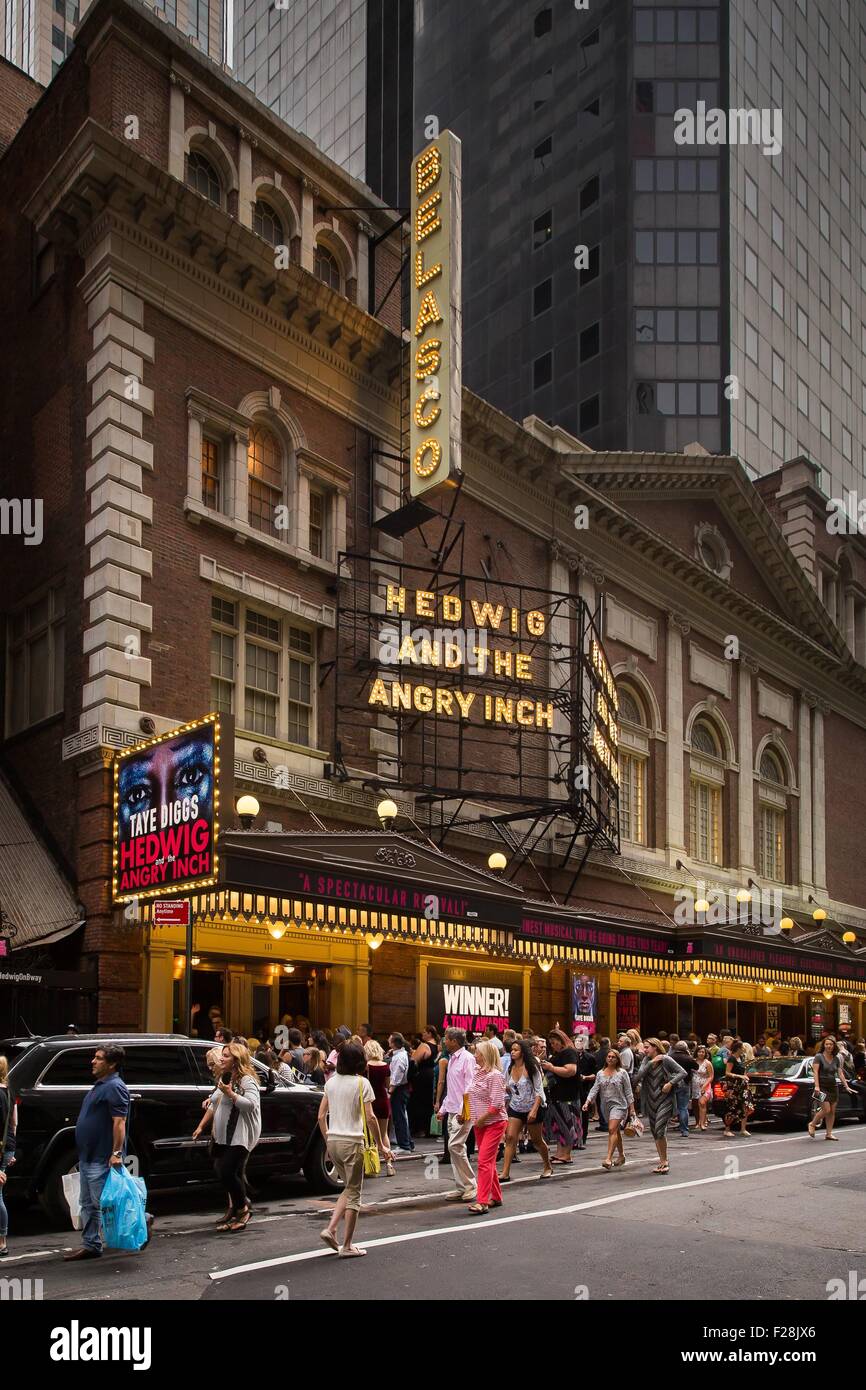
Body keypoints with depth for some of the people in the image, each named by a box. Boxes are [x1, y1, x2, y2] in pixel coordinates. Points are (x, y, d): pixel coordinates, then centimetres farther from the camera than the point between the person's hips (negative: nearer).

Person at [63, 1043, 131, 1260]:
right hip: (88, 1156, 10)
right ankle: (90, 1245, 18)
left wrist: (116, 1153, -28)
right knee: (88, 1204, 12)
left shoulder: (114, 1087, -17)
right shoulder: (99, 1085, 15)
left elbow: (119, 1122, -23)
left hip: (102, 1159, -10)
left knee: (101, 1203, -6)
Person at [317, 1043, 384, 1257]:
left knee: (349, 1189, 21)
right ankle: (347, 1246, 7)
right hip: (352, 1142, -6)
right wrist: (380, 1144, -4)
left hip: (333, 1141, 6)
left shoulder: (331, 1082, 7)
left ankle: (331, 1229, 6)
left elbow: (321, 1115, 9)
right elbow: (370, 1117, -13)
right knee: (354, 1193, 5)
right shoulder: (361, 1083, -9)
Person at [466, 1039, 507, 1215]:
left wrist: (481, 1119, -18)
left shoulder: (494, 1075, -16)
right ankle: (496, 1197, 25)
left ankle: (482, 1202, -15)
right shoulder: (477, 1072, 9)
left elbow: (496, 1103, -21)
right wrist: (465, 1112, 6)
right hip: (479, 1123, 9)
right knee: (488, 1162, 14)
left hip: (494, 1123, -9)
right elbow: (471, 1096, 19)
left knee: (484, 1161, -14)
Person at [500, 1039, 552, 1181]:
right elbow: (507, 1092, 12)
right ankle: (505, 1173, -11)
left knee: (537, 1140, 10)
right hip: (515, 1108, 4)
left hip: (532, 1108, -4)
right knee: (510, 1137, -10)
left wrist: (534, 1110, -23)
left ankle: (548, 1167, 32)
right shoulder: (510, 1069, 3)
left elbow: (539, 1091, -15)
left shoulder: (531, 1068, -13)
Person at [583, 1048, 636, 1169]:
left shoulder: (622, 1073, -3)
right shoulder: (600, 1074, 8)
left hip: (618, 1104, -5)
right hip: (605, 1105, 5)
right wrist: (587, 1102, -12)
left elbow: (628, 1092, -1)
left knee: (612, 1130, -18)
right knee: (616, 1131, 15)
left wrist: (632, 1108, -2)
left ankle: (609, 1159, -24)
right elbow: (594, 1089, 2)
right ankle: (621, 1155, 31)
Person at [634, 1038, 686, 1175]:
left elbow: (682, 1072, -8)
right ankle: (662, 1161, 21)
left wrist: (670, 1083, -19)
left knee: (660, 1130, -15)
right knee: (655, 1132, 10)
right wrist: (651, 1063, -15)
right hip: (650, 1101, 6)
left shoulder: (665, 1059, -8)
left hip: (664, 1100, -6)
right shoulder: (646, 1060, 6)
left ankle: (664, 1161, -2)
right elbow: (639, 1075, -8)